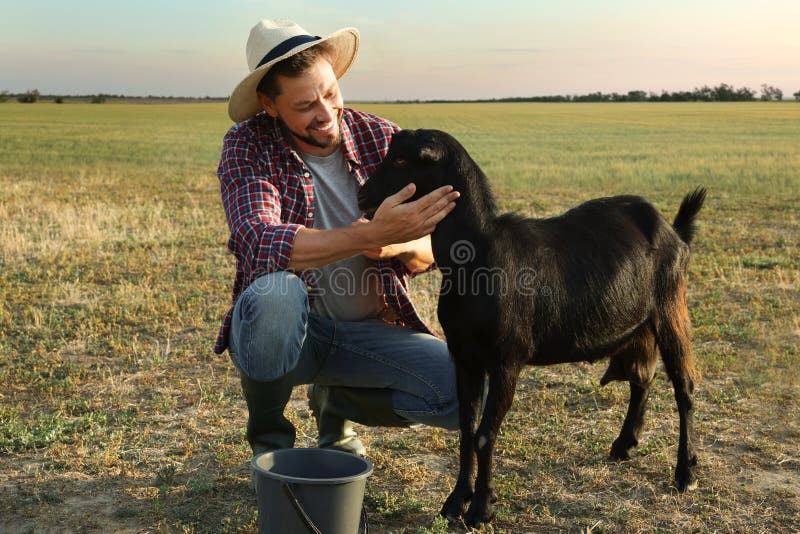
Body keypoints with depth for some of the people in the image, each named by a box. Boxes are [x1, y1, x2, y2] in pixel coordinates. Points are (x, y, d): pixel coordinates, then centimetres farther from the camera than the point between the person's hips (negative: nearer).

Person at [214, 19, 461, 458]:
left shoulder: (383, 140, -4)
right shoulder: (247, 147, -11)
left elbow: (427, 252, -1)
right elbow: (260, 244, -29)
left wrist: (399, 245, -27)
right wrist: (371, 235, -40)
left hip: (370, 333, 3)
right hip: (289, 327, -3)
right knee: (273, 291, -38)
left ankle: (336, 403, 12)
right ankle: (268, 437, -6)